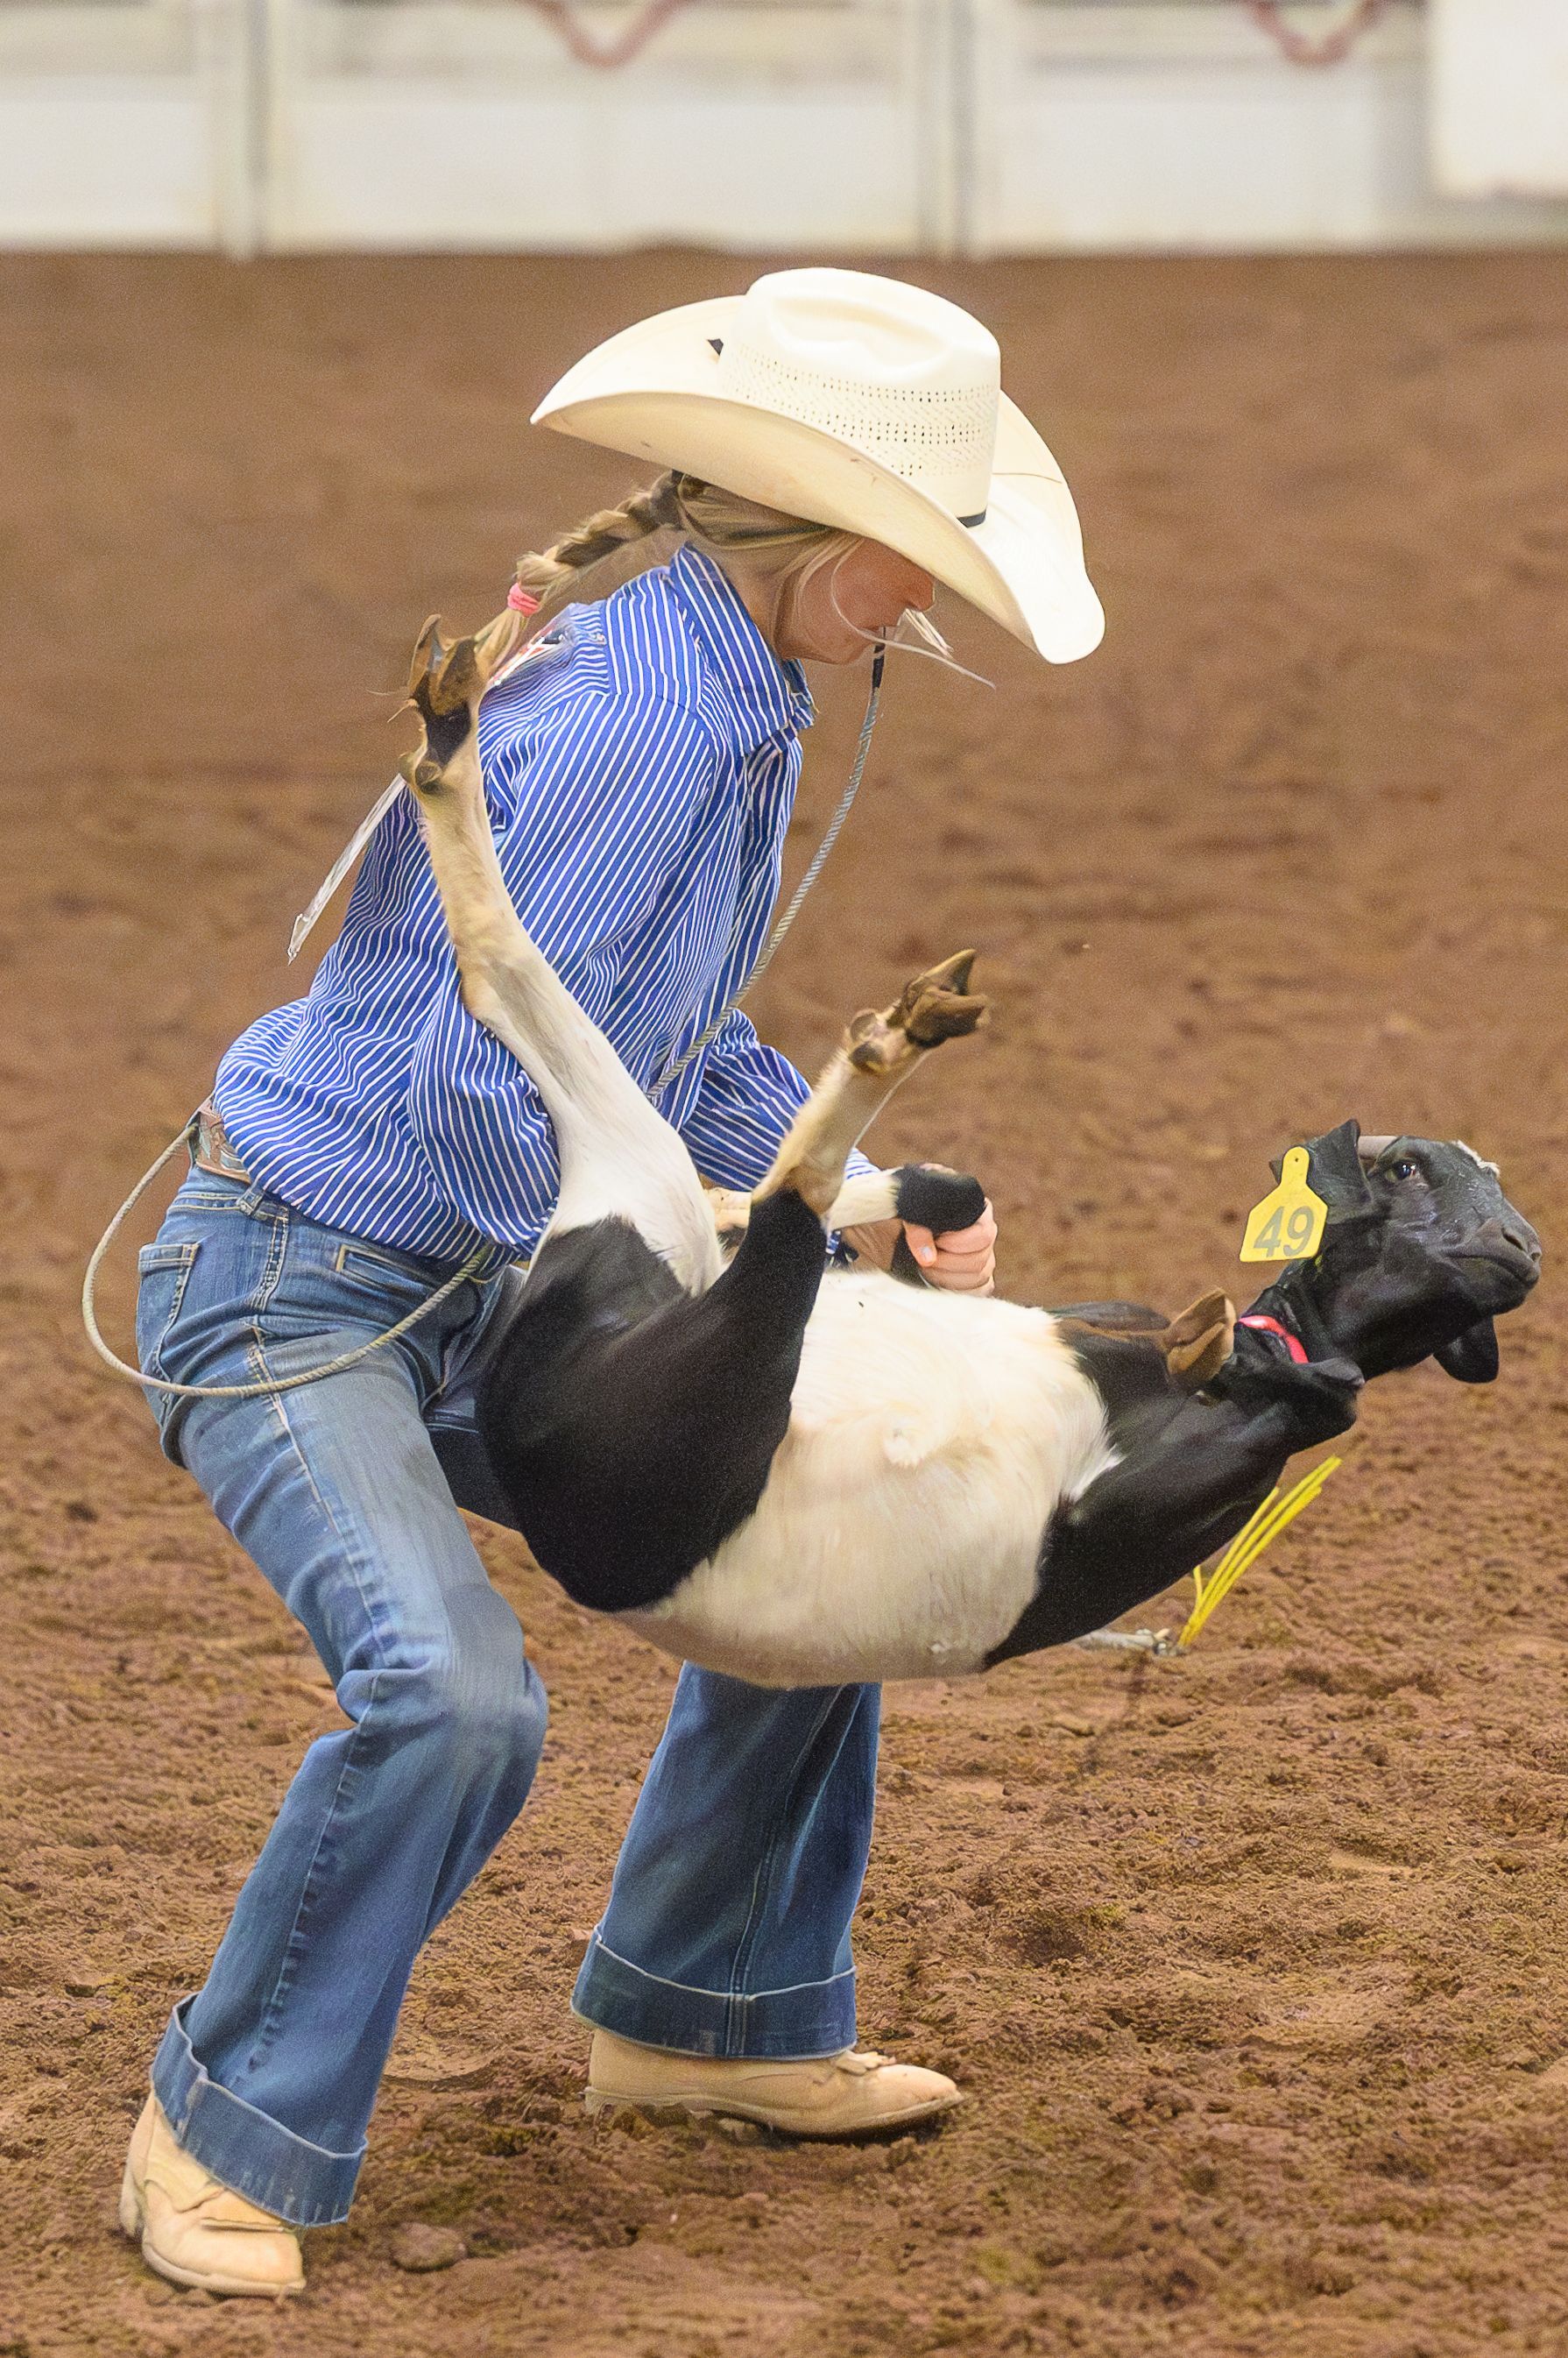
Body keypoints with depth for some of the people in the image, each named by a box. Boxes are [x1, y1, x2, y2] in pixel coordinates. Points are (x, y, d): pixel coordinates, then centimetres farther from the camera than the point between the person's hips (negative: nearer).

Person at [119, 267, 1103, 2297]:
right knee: (450, 1694, -29)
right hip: (287, 1281, -10)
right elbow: (484, 1096, -29)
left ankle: (699, 2013, 30)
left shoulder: (725, 693, 5)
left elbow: (684, 1039, 16)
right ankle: (225, 2133, -9)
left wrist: (858, 1205, 3)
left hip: (454, 1294, 10)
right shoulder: (638, 719, -26)